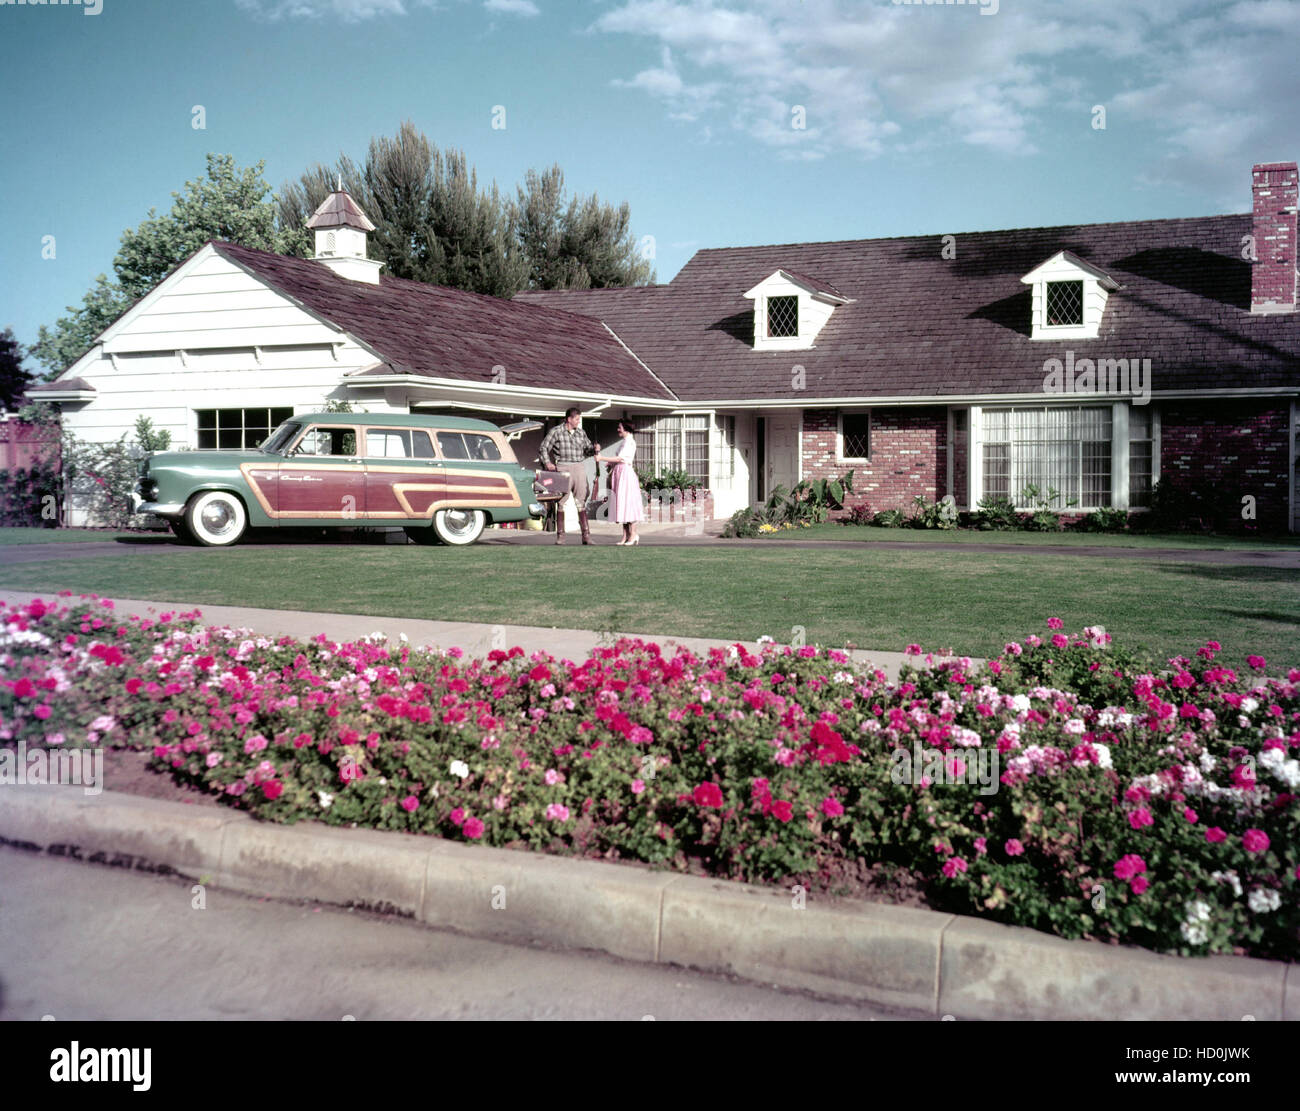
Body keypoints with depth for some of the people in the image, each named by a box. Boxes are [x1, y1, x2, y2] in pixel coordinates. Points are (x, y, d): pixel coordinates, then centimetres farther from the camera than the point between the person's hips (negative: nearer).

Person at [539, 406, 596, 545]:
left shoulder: (581, 433, 12)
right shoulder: (556, 431, 0)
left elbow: (587, 449, 18)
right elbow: (544, 448, 2)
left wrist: (594, 449, -3)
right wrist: (547, 463, -10)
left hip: (579, 467, 3)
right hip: (563, 468, -3)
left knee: (581, 501, 1)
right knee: (561, 502, 0)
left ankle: (586, 535, 0)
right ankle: (560, 535, 5)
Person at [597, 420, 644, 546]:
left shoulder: (630, 442, -9)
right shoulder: (623, 441, 19)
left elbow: (620, 458, -17)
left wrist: (602, 458, -16)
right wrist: (611, 464, 5)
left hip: (626, 473, -9)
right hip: (619, 473, 9)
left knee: (628, 503, -8)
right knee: (622, 504, 7)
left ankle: (633, 534, -4)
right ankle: (626, 535, 8)